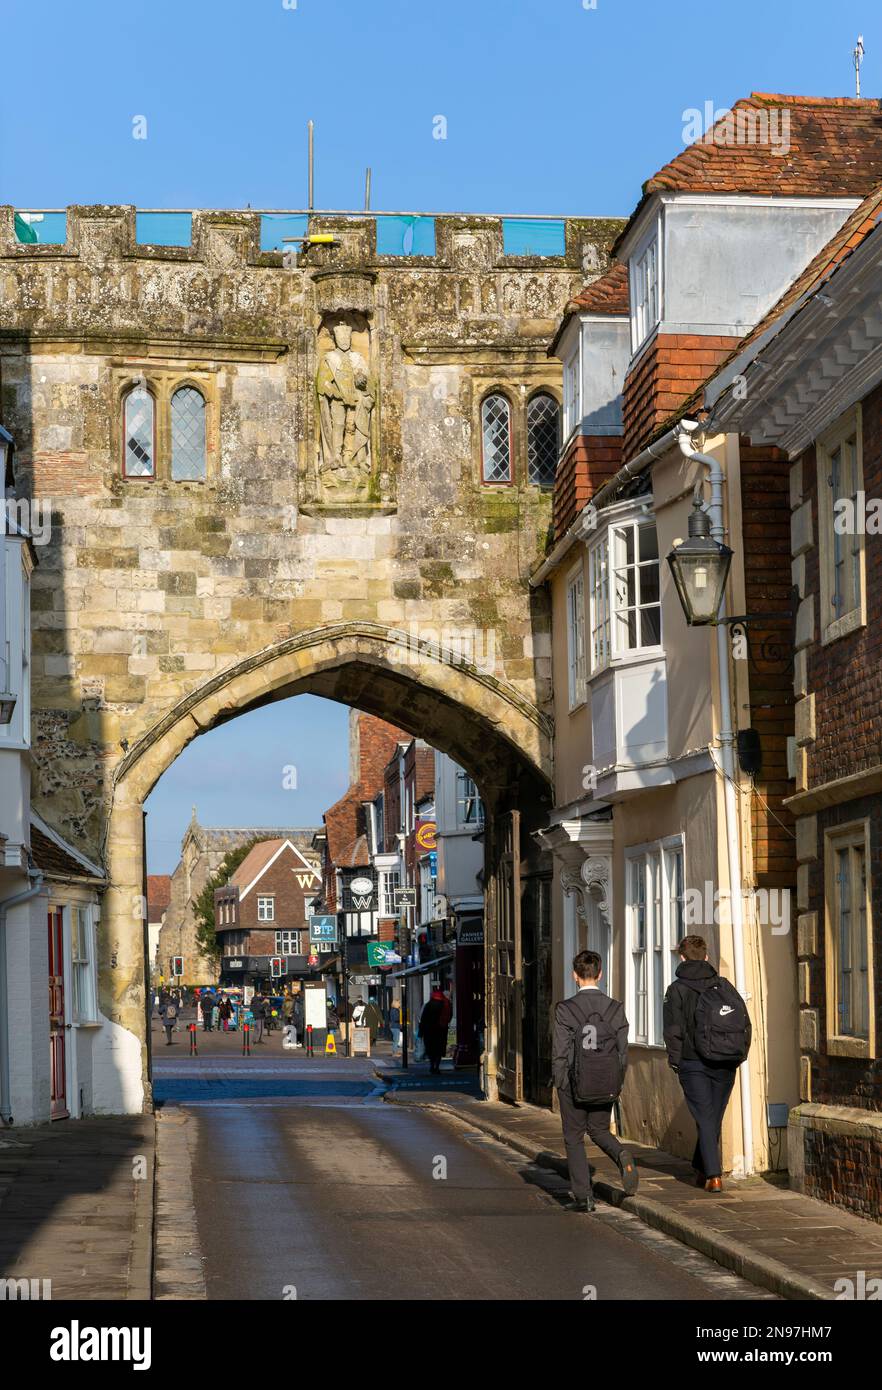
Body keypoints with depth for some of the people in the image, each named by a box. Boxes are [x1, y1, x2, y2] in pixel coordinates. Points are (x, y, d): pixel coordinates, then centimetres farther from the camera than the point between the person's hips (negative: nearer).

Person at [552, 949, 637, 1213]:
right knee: (599, 1130, 22)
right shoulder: (615, 1008, -2)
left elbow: (561, 1052, -12)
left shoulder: (565, 1009, -12)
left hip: (574, 1083, -3)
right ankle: (621, 1155, -8)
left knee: (574, 1139, 10)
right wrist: (618, 1084, 11)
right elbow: (623, 1050, 0)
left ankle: (583, 1196, 8)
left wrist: (559, 1084, 0)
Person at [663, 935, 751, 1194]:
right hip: (725, 1065, 3)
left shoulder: (677, 989, -5)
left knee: (705, 1119, -1)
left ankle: (713, 1175, -11)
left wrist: (675, 1061, 3)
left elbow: (674, 1030, -8)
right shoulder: (724, 985, 6)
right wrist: (739, 1054, 12)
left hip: (693, 1064, -3)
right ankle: (702, 1169, 25)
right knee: (714, 1119, 15)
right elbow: (745, 1023, 4)